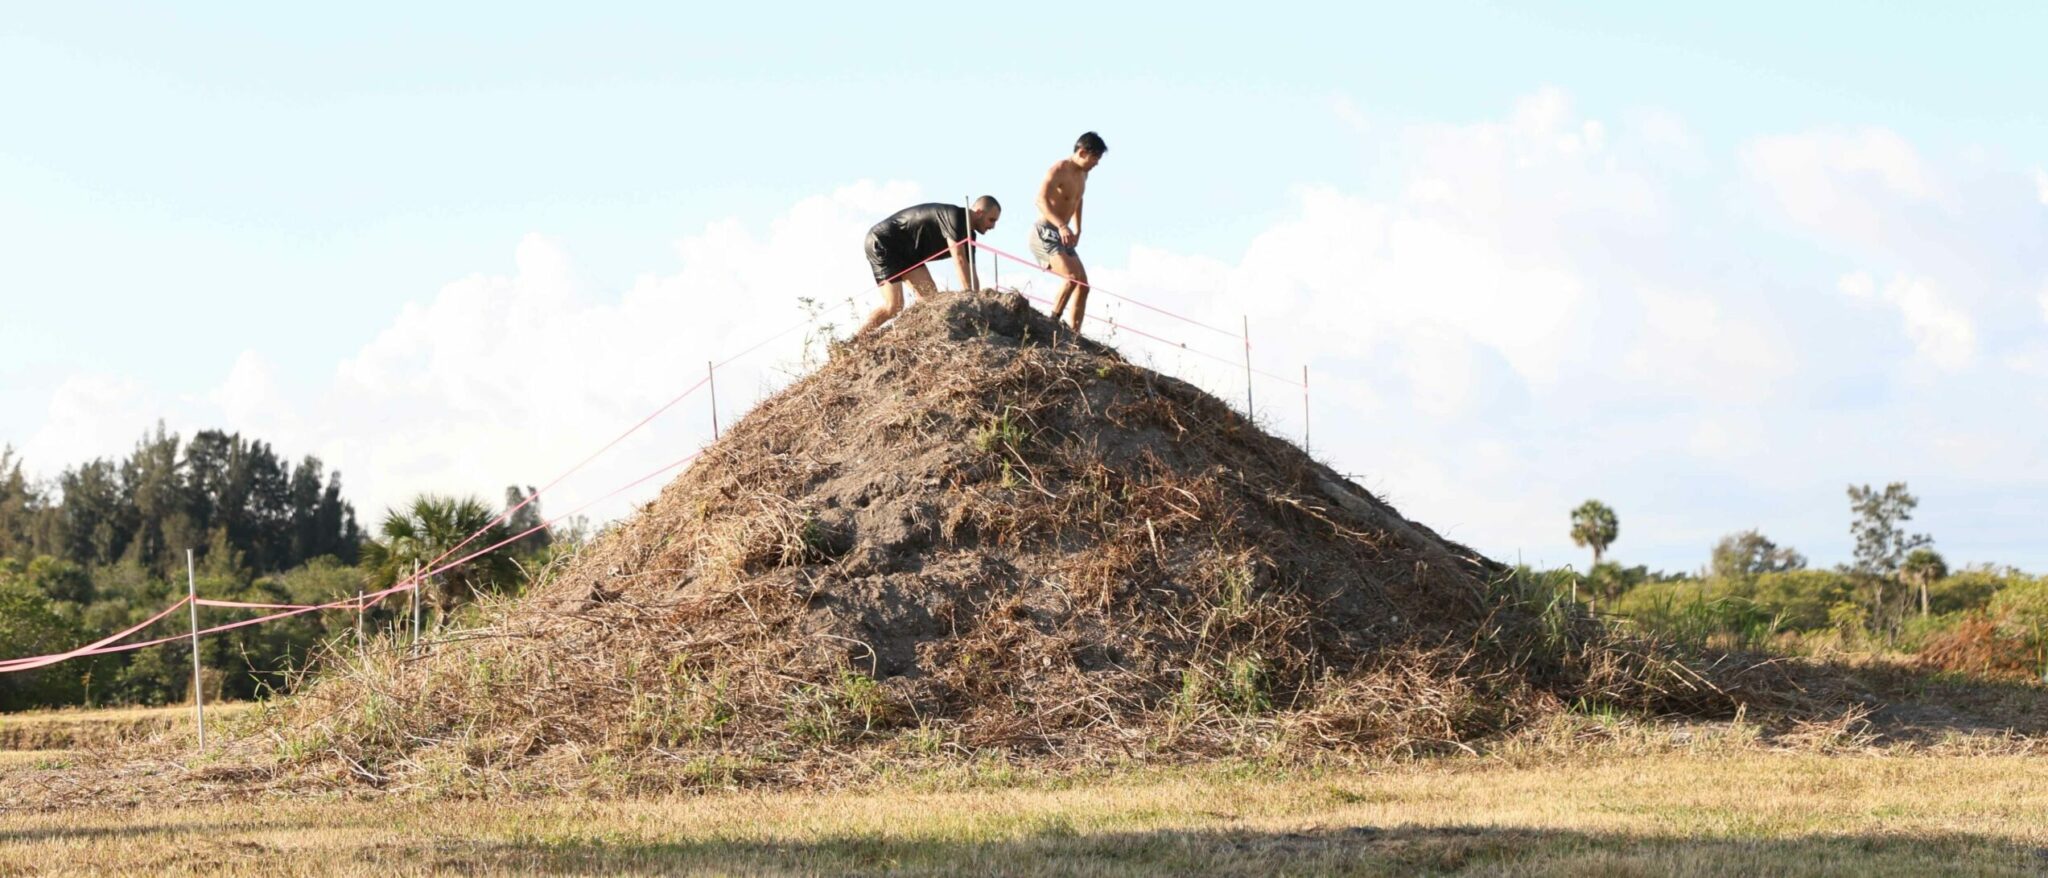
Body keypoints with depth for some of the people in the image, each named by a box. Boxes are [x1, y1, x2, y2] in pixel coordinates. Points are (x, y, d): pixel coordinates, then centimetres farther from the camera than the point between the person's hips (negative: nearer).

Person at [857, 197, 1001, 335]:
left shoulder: (968, 234, 7)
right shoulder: (955, 217, -22)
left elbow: (971, 274, 8)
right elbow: (959, 260, -27)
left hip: (905, 251, 10)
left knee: (930, 295, -3)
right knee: (894, 306, -17)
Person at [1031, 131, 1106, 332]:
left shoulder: (1082, 173, 12)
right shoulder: (1059, 170, -16)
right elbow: (1041, 200, -30)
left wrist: (1077, 230, 24)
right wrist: (1062, 226, -41)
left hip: (1062, 237, 9)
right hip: (1045, 234, -9)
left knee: (1083, 285, 3)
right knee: (1073, 276, -25)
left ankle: (1075, 334, 3)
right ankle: (1052, 323, -17)